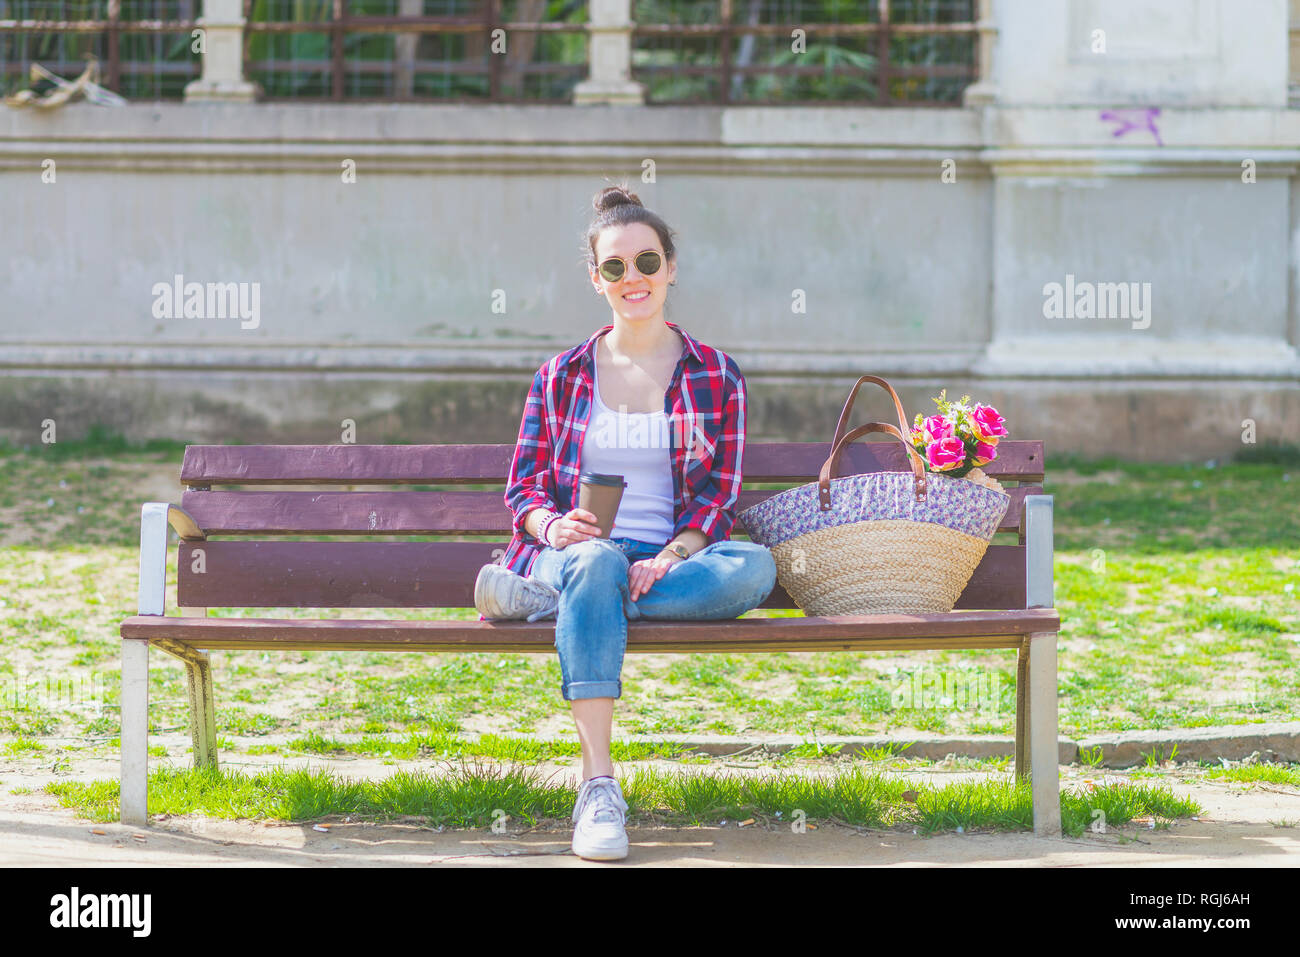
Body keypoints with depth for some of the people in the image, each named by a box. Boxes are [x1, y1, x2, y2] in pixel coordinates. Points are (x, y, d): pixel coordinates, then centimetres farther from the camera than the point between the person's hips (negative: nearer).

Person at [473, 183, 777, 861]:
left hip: (670, 563, 1)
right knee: (596, 561, -40)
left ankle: (540, 599, -31)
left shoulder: (716, 377, 13)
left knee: (755, 566, -34)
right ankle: (597, 787, -48)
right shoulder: (561, 376, 16)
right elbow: (524, 484, 11)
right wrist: (552, 525, -14)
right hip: (577, 549, -1)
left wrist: (669, 559, -15)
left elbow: (718, 497, 5)